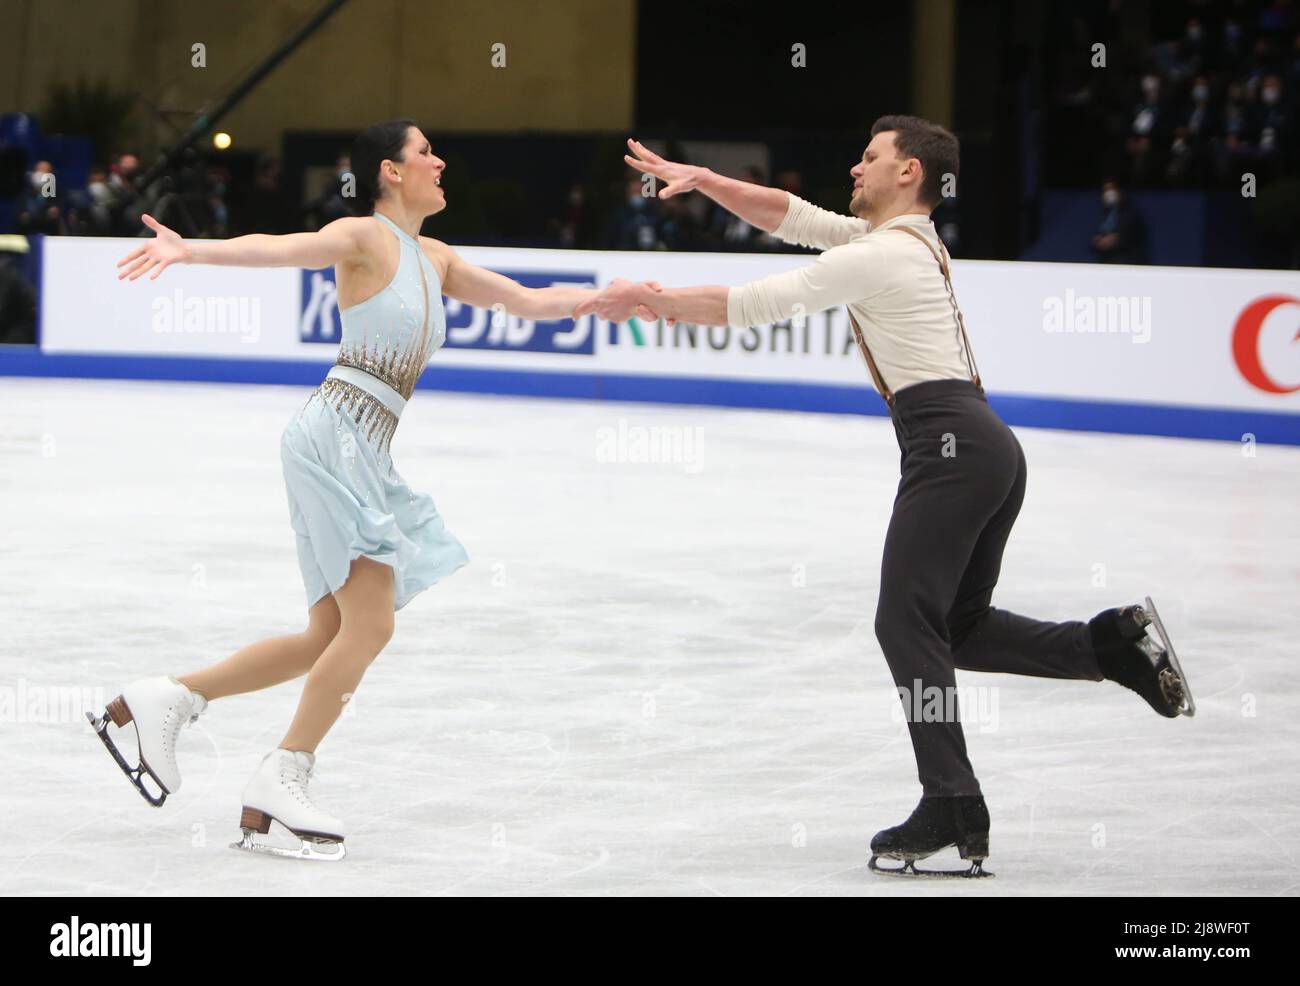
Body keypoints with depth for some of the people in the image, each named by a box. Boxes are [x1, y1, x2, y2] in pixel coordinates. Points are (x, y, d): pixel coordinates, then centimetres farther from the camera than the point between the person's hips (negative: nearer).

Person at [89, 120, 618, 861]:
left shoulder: (434, 259, 19)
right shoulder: (365, 238, -5)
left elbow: (526, 301, 28)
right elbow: (277, 248, -22)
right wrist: (189, 250, -38)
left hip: (366, 454, 9)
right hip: (338, 432, -9)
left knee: (333, 640, 9)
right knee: (371, 622, -12)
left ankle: (165, 700, 15)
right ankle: (279, 791, -6)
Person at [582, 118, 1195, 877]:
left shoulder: (879, 256, -7)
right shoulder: (909, 239, 21)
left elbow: (755, 307, -7)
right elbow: (793, 217, 27)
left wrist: (648, 299, 2)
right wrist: (702, 181, 18)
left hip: (948, 444, -10)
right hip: (989, 445, 10)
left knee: (907, 623, -8)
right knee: (959, 627, 15)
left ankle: (952, 808, -12)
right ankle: (1114, 644, 2)